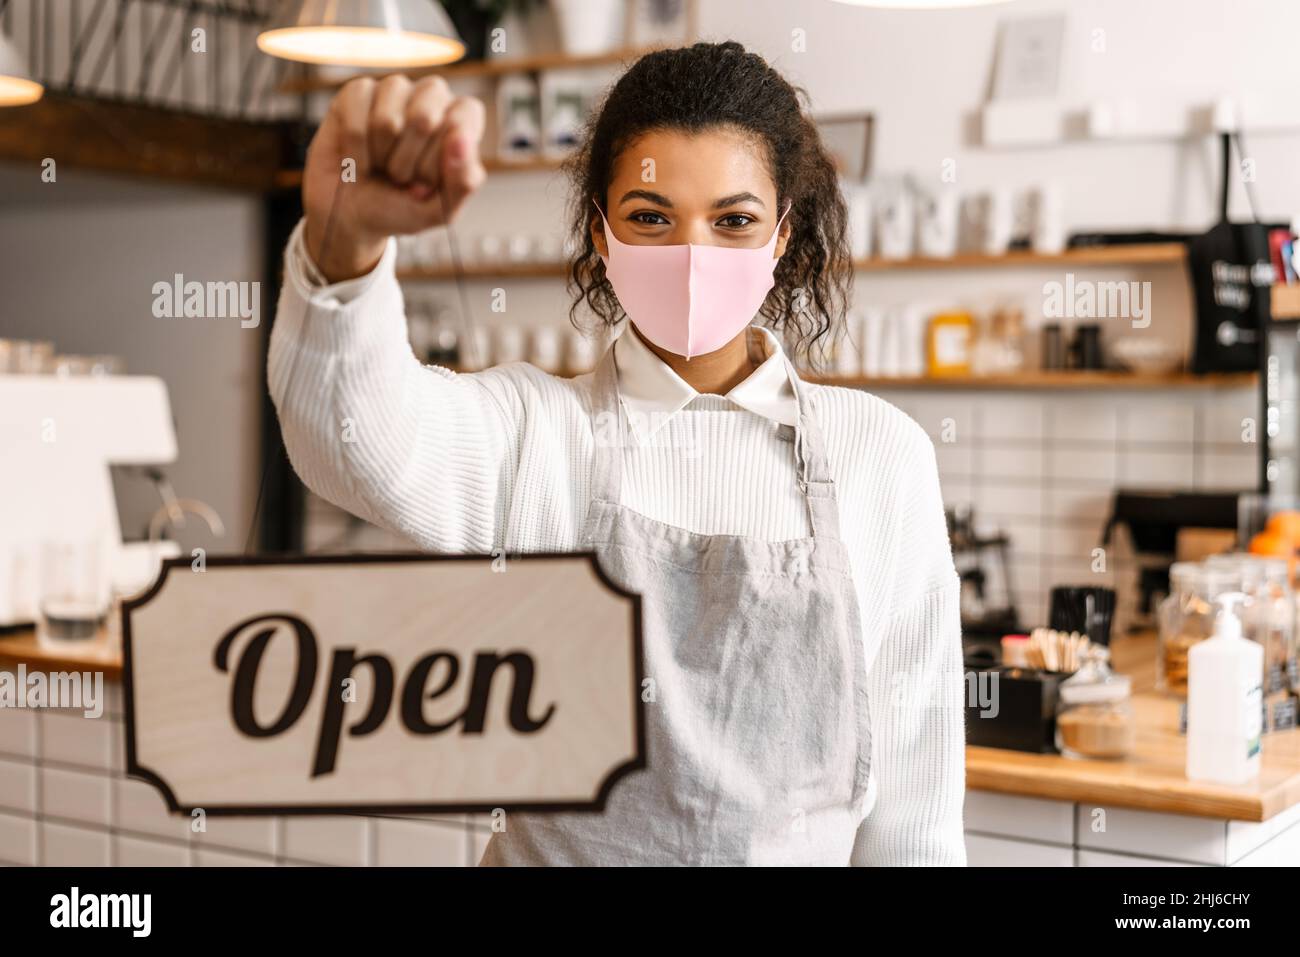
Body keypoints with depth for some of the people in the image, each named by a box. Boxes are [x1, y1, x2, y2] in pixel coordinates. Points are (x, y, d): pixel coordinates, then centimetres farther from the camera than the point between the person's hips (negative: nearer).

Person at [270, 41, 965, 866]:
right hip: (557, 844, 0)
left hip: (801, 848, 1)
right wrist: (344, 242, -47)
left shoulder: (882, 455, -7)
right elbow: (368, 440, -31)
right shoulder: (530, 431, -9)